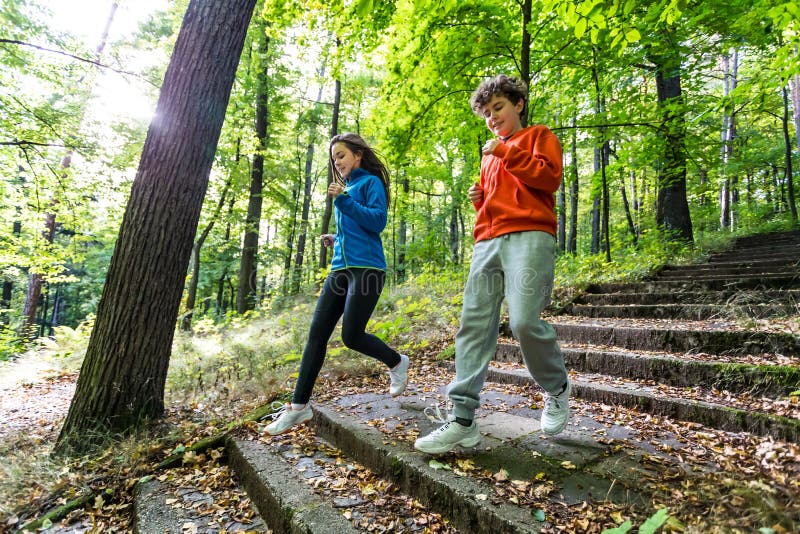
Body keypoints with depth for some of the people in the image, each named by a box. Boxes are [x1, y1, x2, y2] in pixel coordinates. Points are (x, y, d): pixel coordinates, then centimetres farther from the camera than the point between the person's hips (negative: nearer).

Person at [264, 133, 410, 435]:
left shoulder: (371, 182, 2)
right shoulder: (345, 189, 24)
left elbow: (377, 221, -13)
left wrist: (344, 200, -16)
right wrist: (336, 240, 14)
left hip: (366, 268, -7)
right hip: (340, 269, 8)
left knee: (352, 336, -9)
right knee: (316, 334, -2)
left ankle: (397, 362, 20)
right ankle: (299, 406, 3)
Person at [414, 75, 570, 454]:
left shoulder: (539, 136, 15)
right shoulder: (490, 153, 33)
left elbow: (550, 177, -3)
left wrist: (506, 152, -5)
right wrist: (479, 197, 18)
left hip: (529, 236, -6)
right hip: (487, 242, 6)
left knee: (524, 320, -22)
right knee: (474, 326, -6)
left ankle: (557, 388, 9)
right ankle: (463, 420, -7)